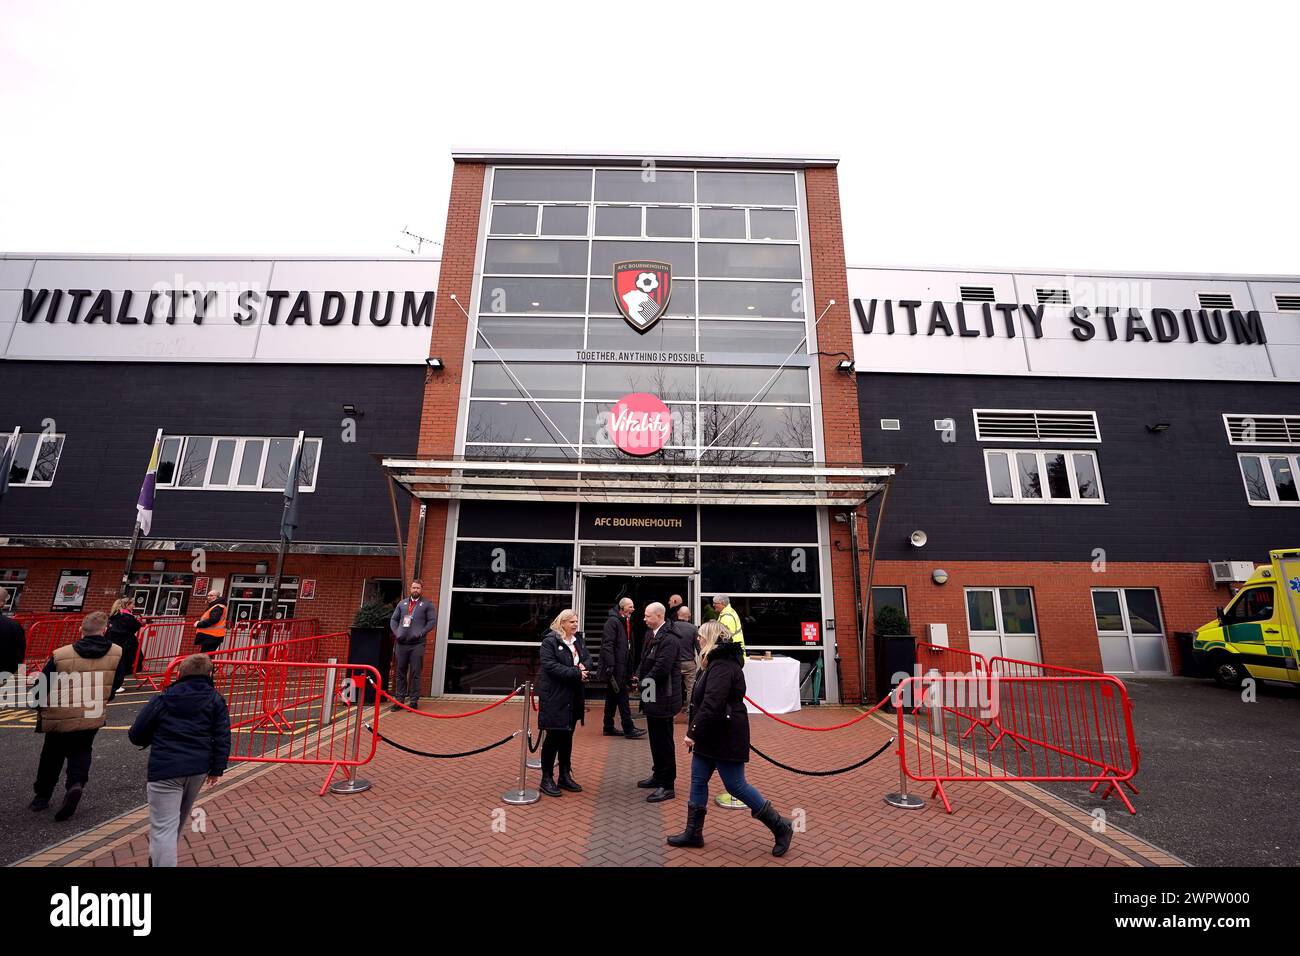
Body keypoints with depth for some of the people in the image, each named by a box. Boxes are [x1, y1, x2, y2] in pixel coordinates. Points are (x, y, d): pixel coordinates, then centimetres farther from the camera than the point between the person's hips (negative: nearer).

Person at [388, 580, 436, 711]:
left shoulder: (428, 604, 3)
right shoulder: (402, 603, 15)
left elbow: (432, 621, -2)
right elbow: (393, 619, 17)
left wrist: (421, 633, -13)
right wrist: (396, 632, 1)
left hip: (417, 644, -4)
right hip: (402, 643, 4)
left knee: (415, 674, -1)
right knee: (401, 673, 10)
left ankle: (414, 701, 7)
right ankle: (399, 700, 18)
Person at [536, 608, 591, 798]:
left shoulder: (578, 640, 11)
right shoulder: (550, 641, -12)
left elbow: (588, 660, 10)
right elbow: (550, 665, -21)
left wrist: (584, 666, -14)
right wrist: (576, 673, -23)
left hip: (573, 696, 7)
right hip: (554, 697, -7)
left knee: (567, 736, 14)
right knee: (553, 736, 0)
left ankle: (565, 776, 26)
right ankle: (546, 779, 14)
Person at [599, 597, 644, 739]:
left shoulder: (626, 622, 16)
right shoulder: (613, 621, -13)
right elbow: (607, 645, -20)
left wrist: (630, 670, 19)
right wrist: (610, 667, -24)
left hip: (622, 667, 9)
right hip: (615, 667, -9)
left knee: (612, 698, 14)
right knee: (622, 697, -6)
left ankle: (609, 728, 21)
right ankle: (629, 729, -1)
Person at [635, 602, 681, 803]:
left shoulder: (669, 639, -21)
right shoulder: (650, 633, 7)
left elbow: (661, 669, -25)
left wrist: (644, 682, -13)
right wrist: (639, 677, 2)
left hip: (663, 698, -9)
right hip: (652, 696, 9)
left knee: (664, 741, 2)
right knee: (655, 739, 21)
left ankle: (667, 786, 13)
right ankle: (658, 775, 37)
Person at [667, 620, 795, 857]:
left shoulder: (722, 667, -23)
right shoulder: (717, 663, 12)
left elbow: (711, 706, -30)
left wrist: (693, 733, -24)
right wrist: (695, 733, 17)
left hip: (725, 738, -10)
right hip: (710, 737, 10)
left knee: (736, 785, 0)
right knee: (698, 781, 13)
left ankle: (781, 827, 15)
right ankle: (693, 833, 26)